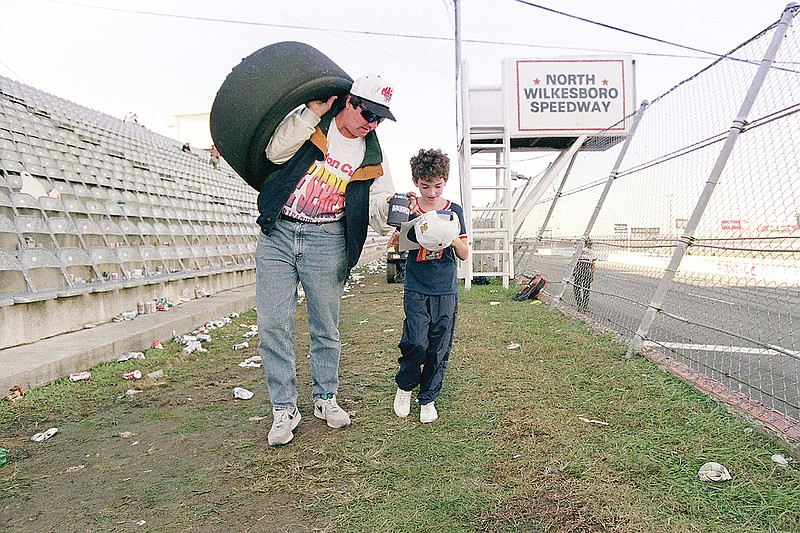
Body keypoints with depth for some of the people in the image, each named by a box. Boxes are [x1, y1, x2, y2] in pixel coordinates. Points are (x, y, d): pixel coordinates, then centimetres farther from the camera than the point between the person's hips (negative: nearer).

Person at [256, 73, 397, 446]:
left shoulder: (372, 156, 4)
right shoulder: (310, 120, -1)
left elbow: (378, 210, 2)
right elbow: (276, 152, -15)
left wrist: (393, 209, -21)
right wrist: (313, 113, -17)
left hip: (326, 240, 1)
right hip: (277, 233, -1)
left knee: (325, 324, 8)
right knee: (272, 322, -2)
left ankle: (325, 398, 27)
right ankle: (283, 408, 11)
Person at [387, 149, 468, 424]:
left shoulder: (454, 211, 5)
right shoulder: (408, 209, 1)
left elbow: (464, 255, 6)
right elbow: (395, 244, -8)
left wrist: (454, 240, -16)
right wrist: (408, 217, -20)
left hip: (446, 290, 2)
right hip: (416, 289, -2)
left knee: (439, 349, 4)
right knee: (416, 343, -12)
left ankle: (428, 398, 22)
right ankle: (404, 386, 16)